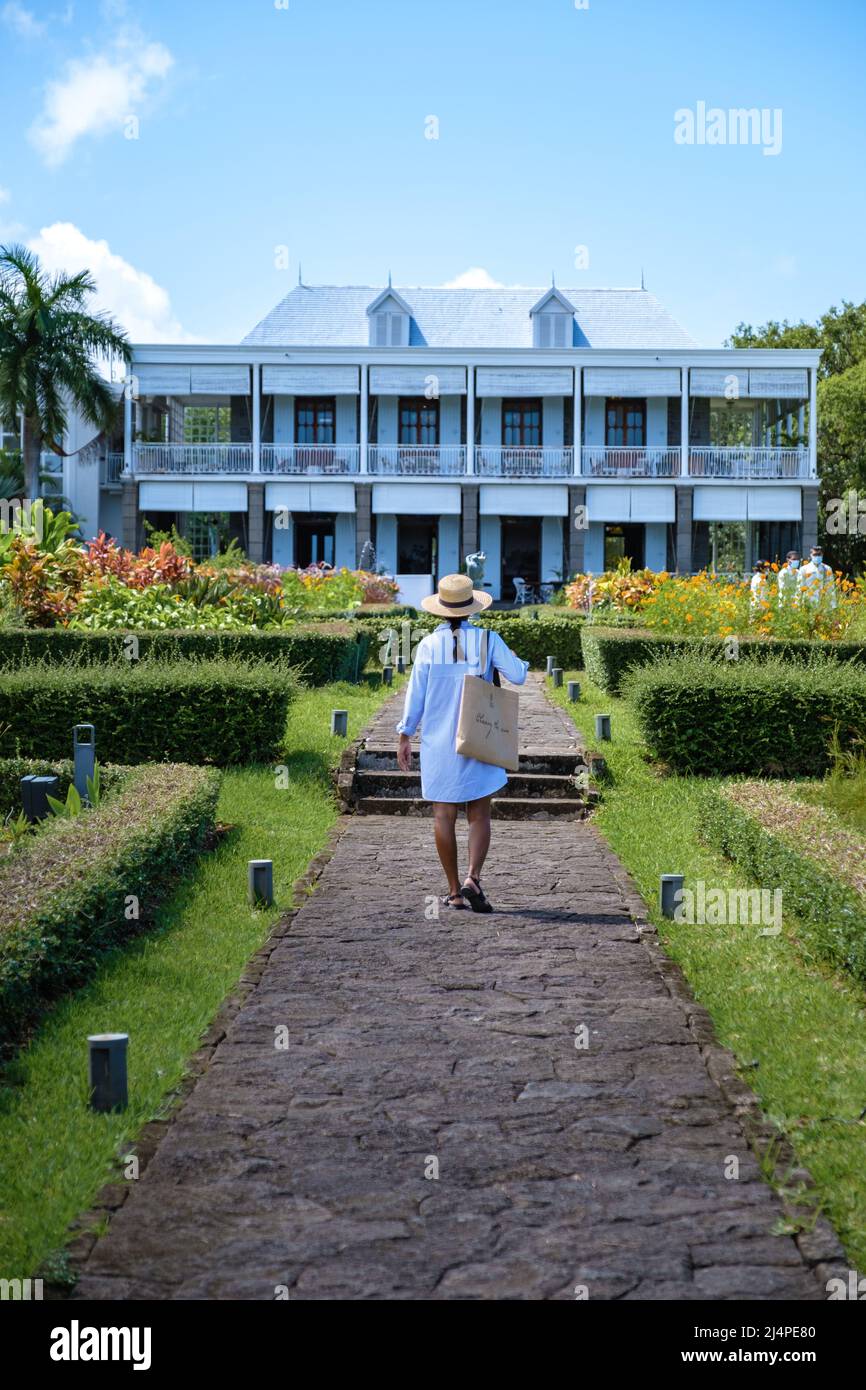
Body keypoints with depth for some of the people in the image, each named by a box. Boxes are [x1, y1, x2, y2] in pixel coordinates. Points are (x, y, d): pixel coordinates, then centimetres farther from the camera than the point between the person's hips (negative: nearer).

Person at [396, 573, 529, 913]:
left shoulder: (429, 645, -4)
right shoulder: (487, 640, -6)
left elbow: (415, 695, -2)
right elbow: (518, 676, -7)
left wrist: (404, 737, 7)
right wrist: (514, 659, 16)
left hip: (438, 742, 0)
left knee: (444, 815, 5)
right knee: (479, 813, 6)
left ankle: (454, 891, 7)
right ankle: (473, 878, -14)